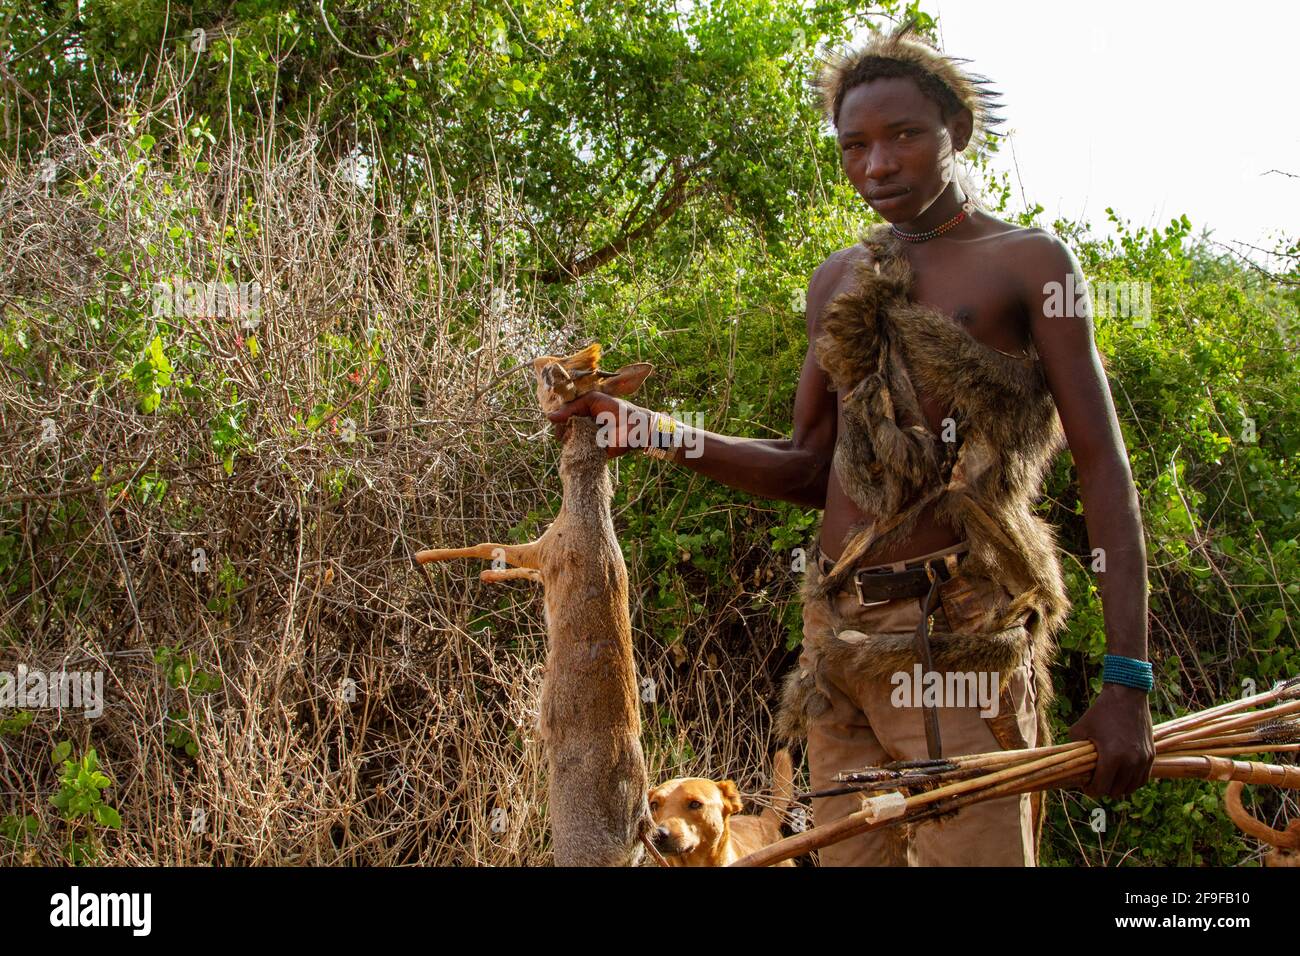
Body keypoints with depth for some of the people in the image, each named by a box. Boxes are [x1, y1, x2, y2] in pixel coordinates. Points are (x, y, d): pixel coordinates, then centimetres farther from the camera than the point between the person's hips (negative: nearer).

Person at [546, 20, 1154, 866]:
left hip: (959, 634, -5)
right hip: (838, 633, 5)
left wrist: (1127, 680, -13)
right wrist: (655, 434, 7)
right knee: (850, 856, 4)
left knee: (973, 852, -11)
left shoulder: (1028, 262, 3)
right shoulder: (839, 282, 20)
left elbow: (1104, 469, -3)